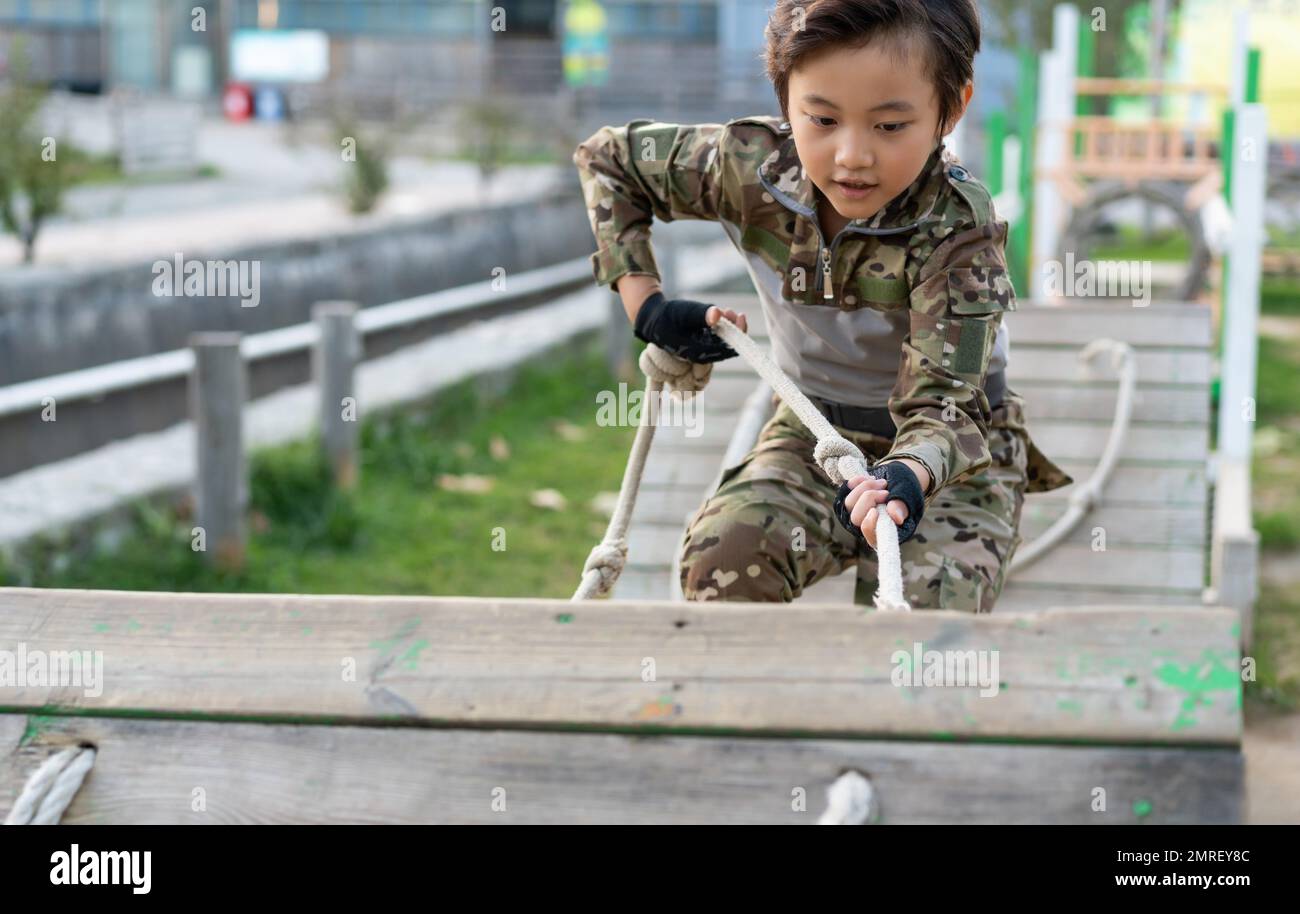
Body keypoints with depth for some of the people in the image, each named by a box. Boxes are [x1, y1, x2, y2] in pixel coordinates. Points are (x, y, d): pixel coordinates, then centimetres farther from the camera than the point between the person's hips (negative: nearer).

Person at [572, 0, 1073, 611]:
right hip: (813, 433, 3)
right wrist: (645, 305, -9)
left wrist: (908, 476, -58)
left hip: (953, 451, -3)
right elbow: (606, 157, 0)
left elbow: (943, 400, -34)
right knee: (723, 550, -28)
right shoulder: (752, 167, -17)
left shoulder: (958, 229, -28)